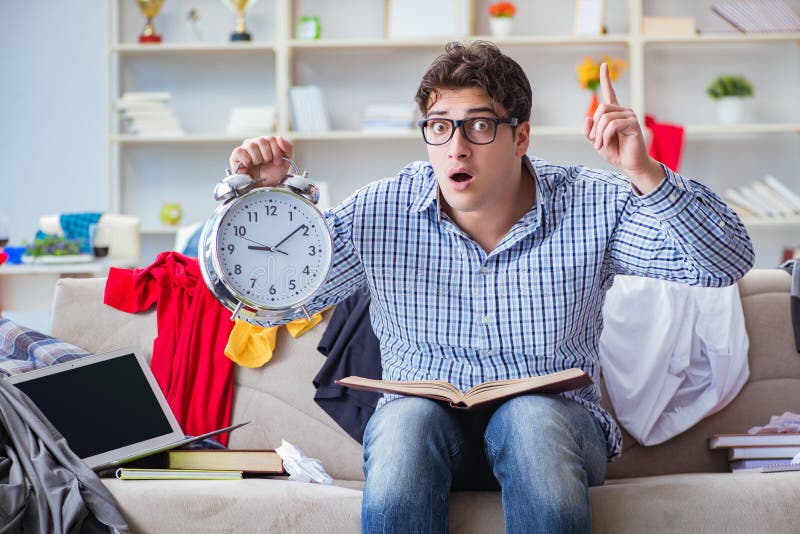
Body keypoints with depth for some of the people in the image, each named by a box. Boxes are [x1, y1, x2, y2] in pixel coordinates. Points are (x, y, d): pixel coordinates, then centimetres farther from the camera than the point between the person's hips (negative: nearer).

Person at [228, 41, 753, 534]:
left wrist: (646, 175, -25)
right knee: (408, 416, -34)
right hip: (422, 424, 1)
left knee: (534, 416, -35)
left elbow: (726, 263, -10)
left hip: (553, 417, 0)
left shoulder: (591, 206, -4)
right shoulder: (379, 212, -1)